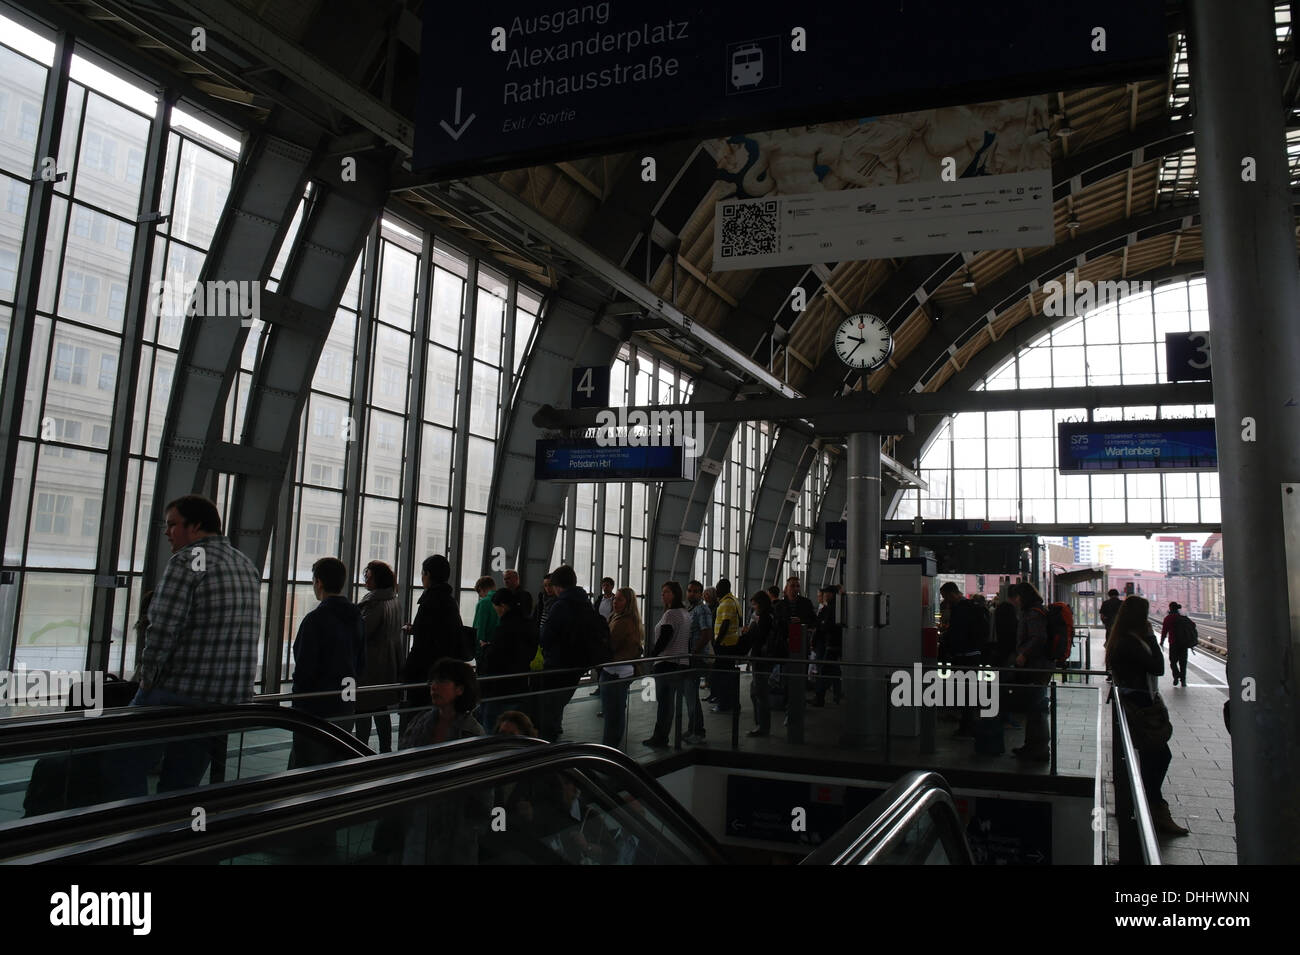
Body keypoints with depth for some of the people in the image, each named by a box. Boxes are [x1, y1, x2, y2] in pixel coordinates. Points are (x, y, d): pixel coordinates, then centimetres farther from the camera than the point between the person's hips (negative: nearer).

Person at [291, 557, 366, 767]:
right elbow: (361, 664, 14)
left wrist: (297, 702, -2)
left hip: (317, 707, -7)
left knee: (304, 765, -1)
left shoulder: (316, 619, -14)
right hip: (347, 705, 7)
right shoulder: (357, 619, 9)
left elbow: (304, 668, -14)